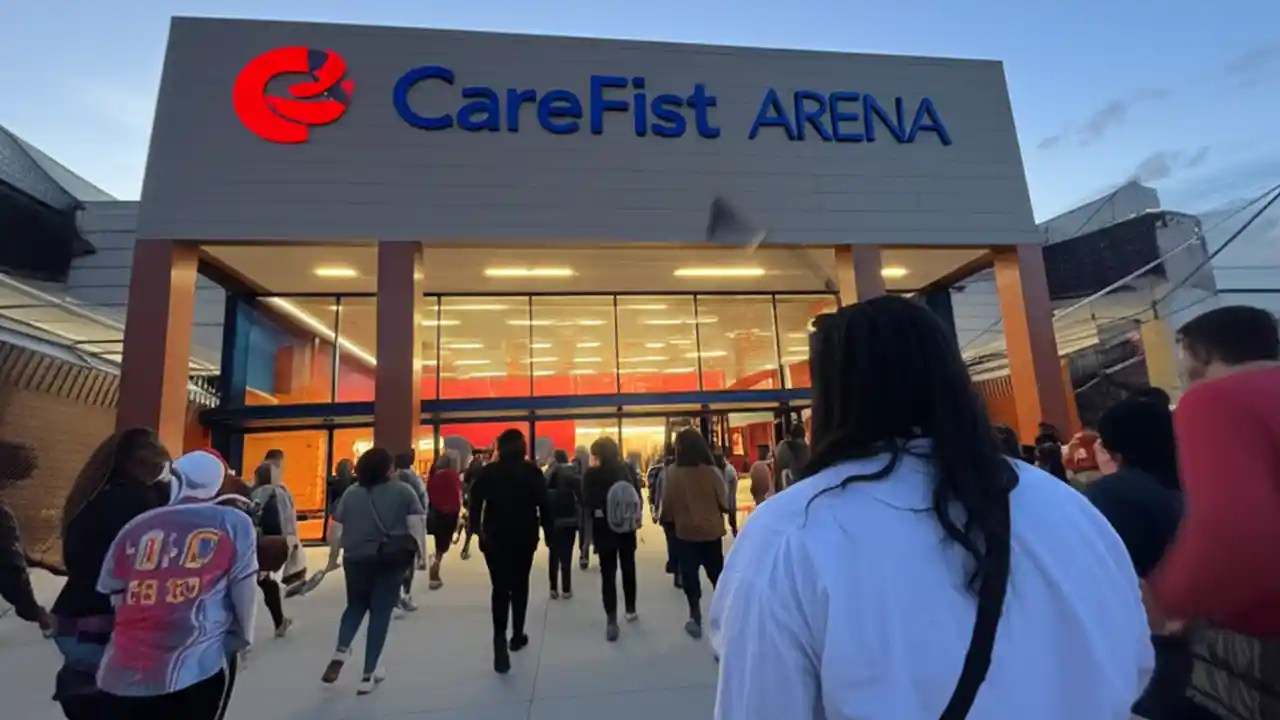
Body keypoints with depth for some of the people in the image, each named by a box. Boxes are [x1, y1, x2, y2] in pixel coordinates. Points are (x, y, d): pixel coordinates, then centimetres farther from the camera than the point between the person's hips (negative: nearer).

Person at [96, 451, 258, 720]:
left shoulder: (136, 526, 5)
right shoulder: (234, 523, -5)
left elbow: (112, 594, 12)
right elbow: (243, 591, -3)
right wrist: (242, 638, 13)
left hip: (124, 675, 3)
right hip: (198, 668, -3)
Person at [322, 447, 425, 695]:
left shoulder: (350, 493, 3)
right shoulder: (403, 491, -6)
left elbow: (338, 526, 10)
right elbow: (416, 524, -9)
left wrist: (334, 558, 24)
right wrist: (421, 553, 2)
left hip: (357, 559, 3)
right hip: (391, 560, -3)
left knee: (355, 606, 24)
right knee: (380, 612, 6)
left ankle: (340, 652, 6)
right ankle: (369, 674, 11)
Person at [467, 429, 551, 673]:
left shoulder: (488, 472, 1)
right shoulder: (533, 472, -3)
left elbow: (475, 503, -6)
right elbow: (543, 505, -4)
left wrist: (477, 530, -5)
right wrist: (548, 534, 3)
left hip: (494, 537, 0)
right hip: (524, 537, 0)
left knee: (500, 588, 2)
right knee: (520, 585, 15)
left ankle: (500, 638, -15)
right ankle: (517, 636, 25)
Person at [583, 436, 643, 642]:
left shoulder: (592, 474, -11)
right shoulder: (628, 470, -3)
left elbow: (586, 502, -9)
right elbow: (638, 496, 1)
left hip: (604, 528, -3)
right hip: (627, 527, 3)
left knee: (608, 573, 2)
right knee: (628, 568, 19)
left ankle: (612, 621, -2)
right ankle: (631, 610, 33)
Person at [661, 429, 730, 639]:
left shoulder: (674, 473, -14)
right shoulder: (712, 471, -12)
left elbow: (668, 503, -6)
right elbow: (724, 502, -6)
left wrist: (666, 518, 15)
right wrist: (727, 511, 17)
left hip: (685, 531, -1)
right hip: (711, 531, 2)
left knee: (690, 576, 12)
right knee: (717, 574, 19)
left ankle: (696, 620, 18)